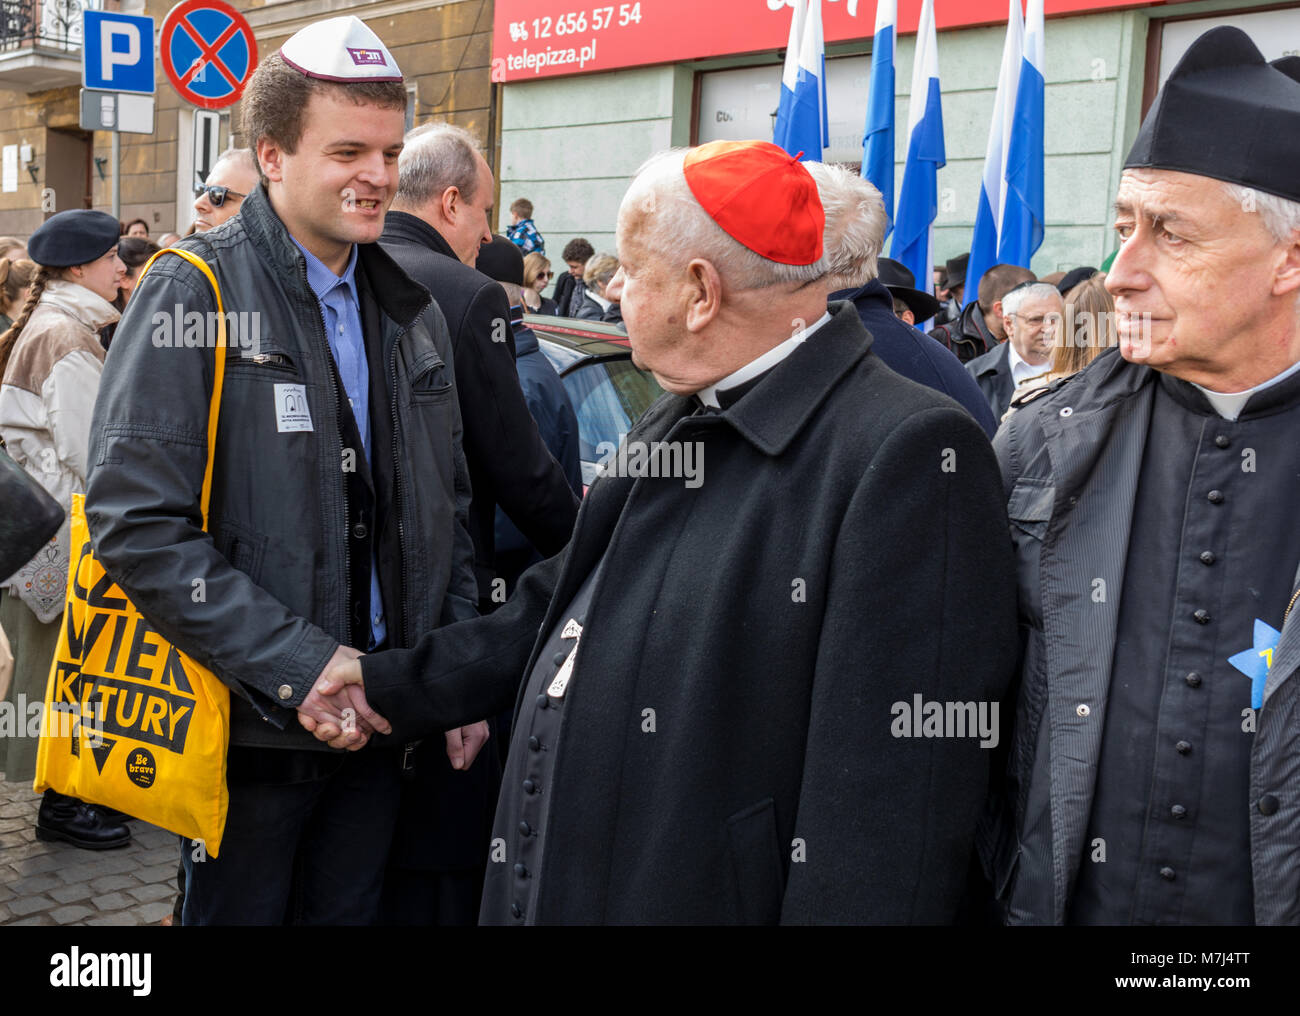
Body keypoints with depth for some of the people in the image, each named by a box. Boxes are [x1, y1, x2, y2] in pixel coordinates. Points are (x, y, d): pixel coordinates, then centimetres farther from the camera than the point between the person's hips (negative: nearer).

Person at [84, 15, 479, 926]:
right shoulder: (194, 295, -10)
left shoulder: (411, 310, 9)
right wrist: (297, 665, -20)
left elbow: (448, 509, 15)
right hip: (250, 728, -5)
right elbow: (136, 522, -18)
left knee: (350, 910, 17)